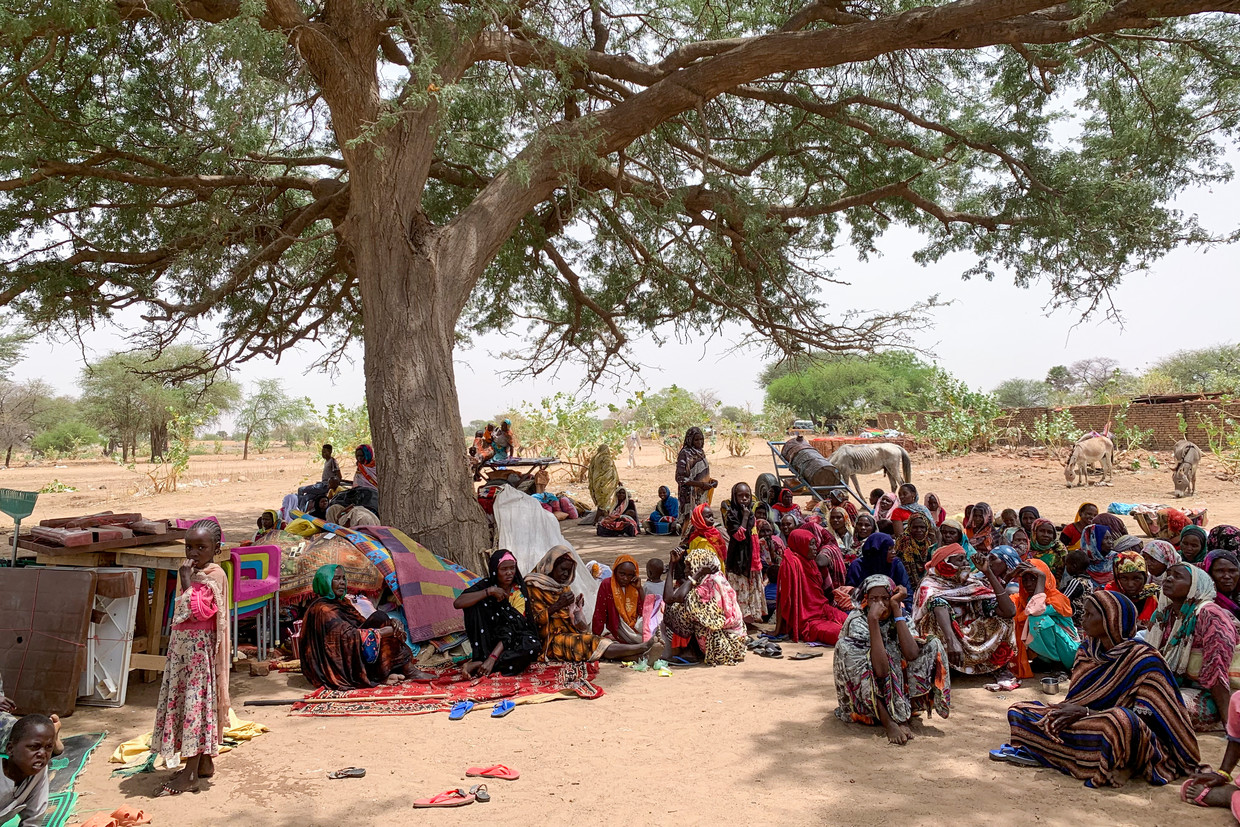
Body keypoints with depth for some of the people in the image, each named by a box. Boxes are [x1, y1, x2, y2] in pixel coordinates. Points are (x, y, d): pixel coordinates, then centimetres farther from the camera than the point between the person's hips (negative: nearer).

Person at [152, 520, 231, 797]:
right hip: (182, 645, 10)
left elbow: (195, 610, -27)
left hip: (200, 647, -10)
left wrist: (186, 580, -23)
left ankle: (191, 773, 1)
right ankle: (204, 763, 23)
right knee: (183, 699, 13)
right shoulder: (191, 572, 13)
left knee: (195, 701, -5)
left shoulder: (213, 575, -16)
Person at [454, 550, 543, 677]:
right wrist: (489, 591, -27)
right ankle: (481, 657, -29)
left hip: (512, 641, -1)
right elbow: (457, 603, -21)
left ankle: (479, 665, -32)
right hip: (486, 639, 1)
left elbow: (512, 628, -23)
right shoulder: (486, 584, -6)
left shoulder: (519, 592, -11)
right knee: (475, 604, -21)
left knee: (533, 646, -33)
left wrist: (493, 658, -35)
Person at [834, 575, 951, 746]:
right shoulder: (857, 621, -18)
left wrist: (896, 609, -23)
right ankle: (888, 721, -27)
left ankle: (901, 716, -14)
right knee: (846, 647, -29)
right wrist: (873, 620, -36)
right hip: (864, 697, -4)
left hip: (898, 690, 4)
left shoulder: (900, 616, -5)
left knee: (934, 645, -10)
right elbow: (880, 670, -32)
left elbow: (912, 654, -26)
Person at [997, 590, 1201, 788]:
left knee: (1120, 721, -43)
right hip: (1086, 724, 7)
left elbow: (1144, 716, -18)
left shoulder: (1143, 660, -14)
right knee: (1018, 711, -2)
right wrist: (1065, 709, -13)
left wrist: (1086, 712, -24)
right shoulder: (1088, 650, 7)